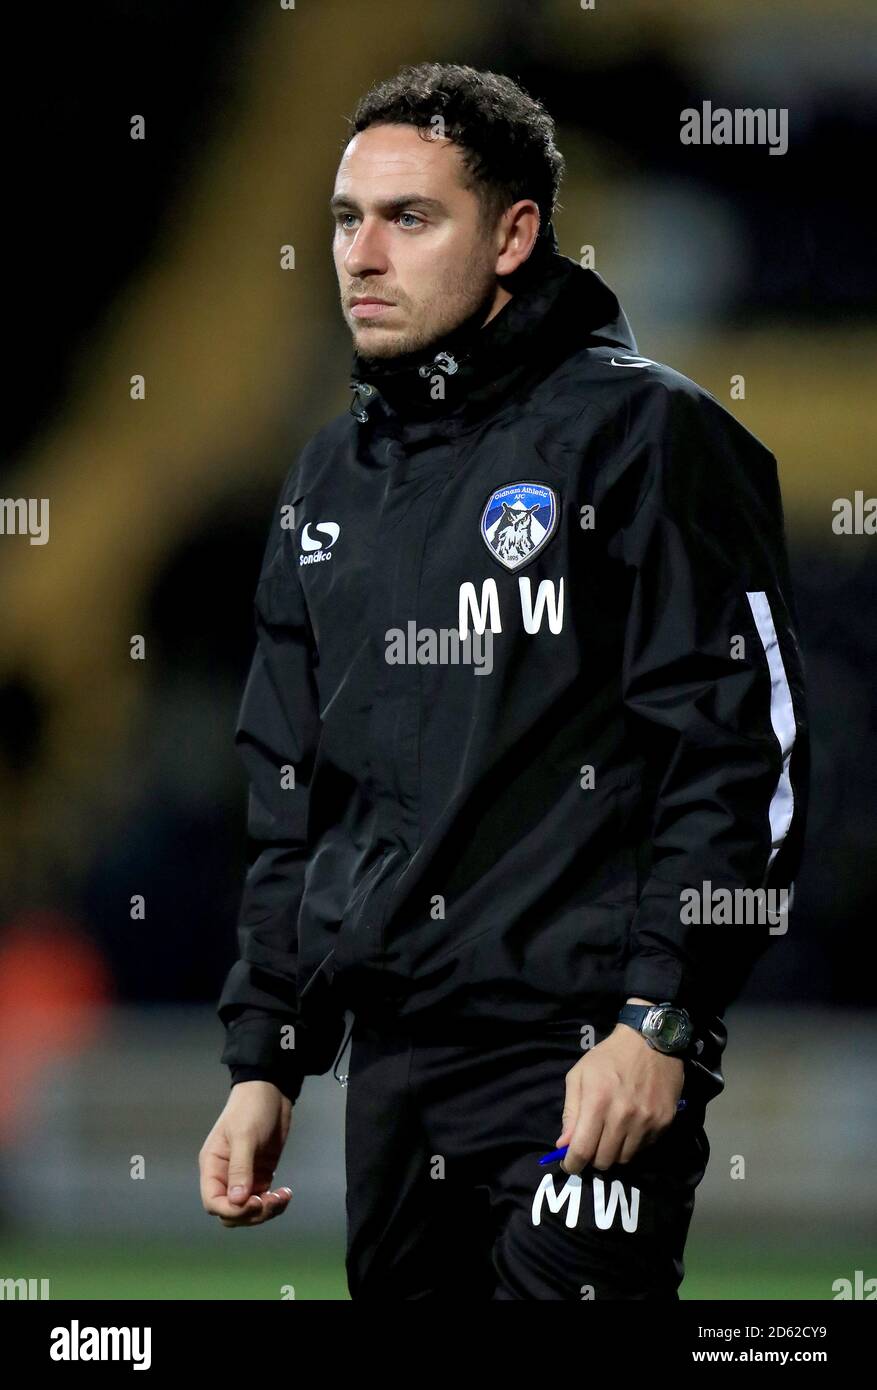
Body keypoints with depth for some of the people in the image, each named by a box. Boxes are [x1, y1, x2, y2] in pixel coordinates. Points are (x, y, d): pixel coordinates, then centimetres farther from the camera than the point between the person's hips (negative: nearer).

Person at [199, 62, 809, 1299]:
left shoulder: (639, 433, -5)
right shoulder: (334, 477, 17)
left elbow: (744, 747, -10)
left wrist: (660, 1022, -17)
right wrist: (263, 1061, 15)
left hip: (590, 1059, -7)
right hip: (392, 1058, 7)